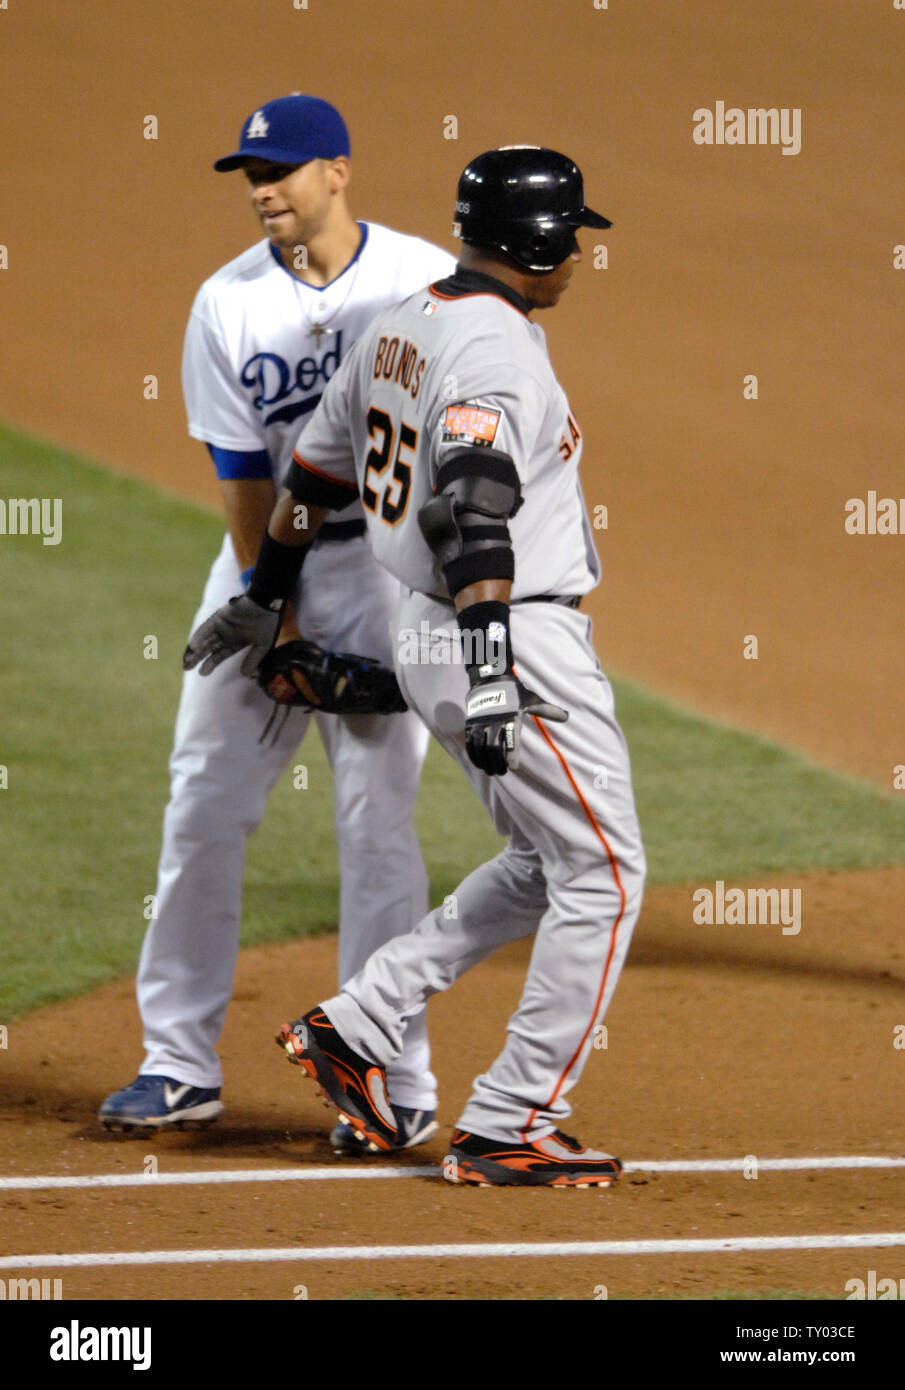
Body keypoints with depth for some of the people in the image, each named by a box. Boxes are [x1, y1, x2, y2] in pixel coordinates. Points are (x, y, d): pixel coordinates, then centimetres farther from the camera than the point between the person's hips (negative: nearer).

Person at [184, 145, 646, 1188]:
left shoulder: (401, 326, 11)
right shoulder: (496, 343, -18)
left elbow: (315, 472, 22)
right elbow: (471, 508, -29)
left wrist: (263, 596, 34)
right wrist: (491, 667, -35)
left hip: (426, 633, 10)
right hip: (517, 637, -10)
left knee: (546, 866, 19)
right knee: (602, 873, -1)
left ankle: (357, 1023, 15)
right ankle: (508, 1131, 0)